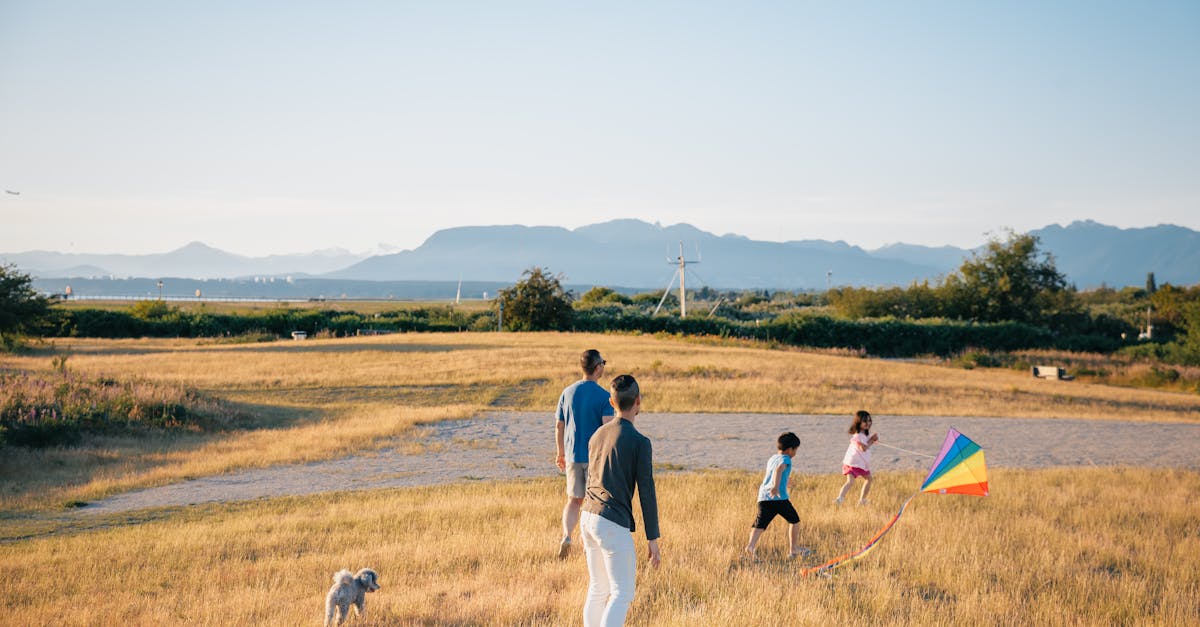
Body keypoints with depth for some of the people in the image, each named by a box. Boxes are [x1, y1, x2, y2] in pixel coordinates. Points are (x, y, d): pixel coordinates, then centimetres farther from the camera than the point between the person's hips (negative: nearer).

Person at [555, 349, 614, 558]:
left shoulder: (568, 392, 4)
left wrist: (561, 454, 19)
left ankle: (566, 536, -8)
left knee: (573, 500, 12)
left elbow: (559, 426, 8)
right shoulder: (604, 396, -11)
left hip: (573, 455, 4)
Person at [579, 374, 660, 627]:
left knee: (598, 589, 17)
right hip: (613, 525, -7)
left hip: (588, 518, 7)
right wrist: (653, 539, -5)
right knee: (622, 594, -2)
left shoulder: (598, 435, 11)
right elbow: (647, 493, -11)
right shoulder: (640, 442, -11)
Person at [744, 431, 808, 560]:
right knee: (795, 521, 14)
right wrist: (776, 486, -37)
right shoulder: (785, 459, 0)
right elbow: (779, 469, -22)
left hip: (763, 497, 6)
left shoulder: (771, 459, 24)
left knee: (760, 524, -6)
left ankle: (751, 545, -30)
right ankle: (793, 549, 20)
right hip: (779, 498, -6)